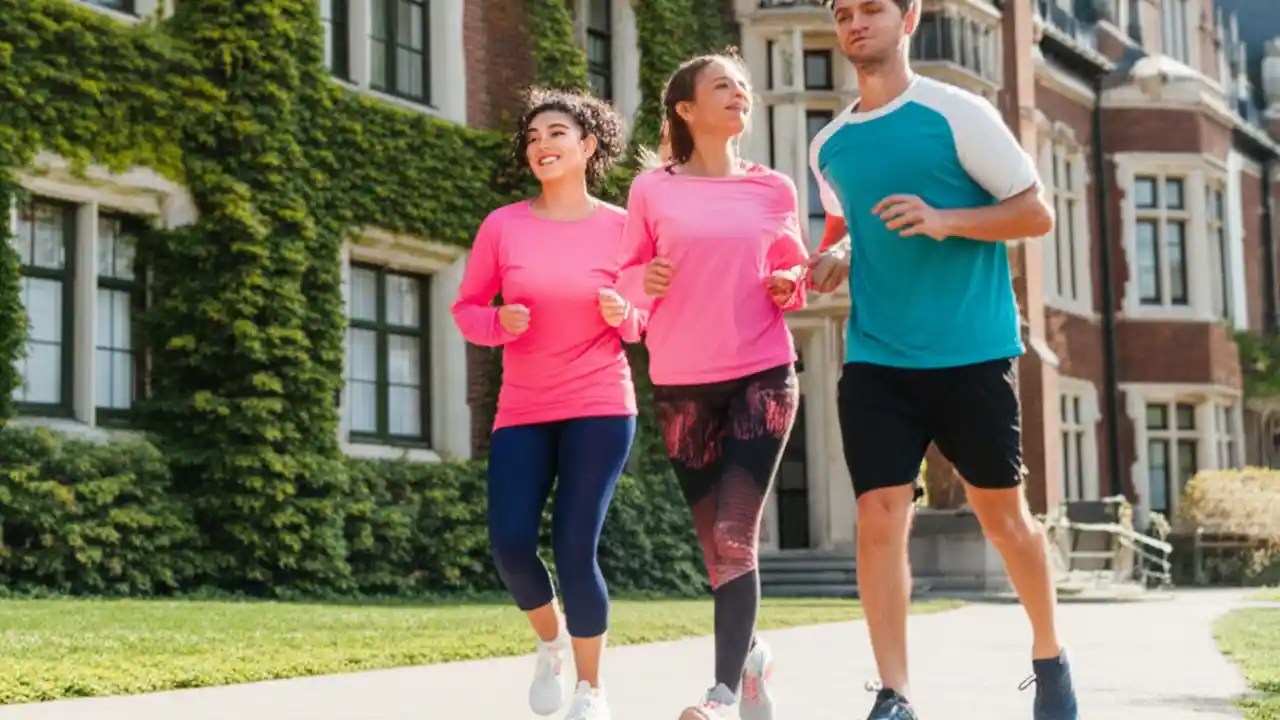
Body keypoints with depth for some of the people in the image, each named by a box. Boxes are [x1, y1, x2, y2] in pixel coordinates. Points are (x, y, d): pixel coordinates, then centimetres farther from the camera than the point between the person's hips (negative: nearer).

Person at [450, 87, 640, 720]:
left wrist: (623, 316, -14)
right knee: (510, 546, -9)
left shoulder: (621, 227, -1)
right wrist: (499, 322, -13)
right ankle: (551, 641, 24)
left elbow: (645, 321, 7)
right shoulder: (502, 225, 1)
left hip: (600, 410, -2)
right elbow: (466, 308, 8)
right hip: (521, 414, 2)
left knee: (574, 550, -9)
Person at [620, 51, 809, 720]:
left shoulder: (775, 189, 7)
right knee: (716, 541, 7)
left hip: (763, 374, 0)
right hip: (682, 383, 1)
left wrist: (792, 285, -4)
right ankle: (750, 654, 30)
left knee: (735, 534, -12)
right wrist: (646, 280, -13)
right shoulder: (651, 189, 2)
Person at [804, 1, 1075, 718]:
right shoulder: (828, 146, 9)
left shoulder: (957, 112, -6)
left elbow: (1037, 212, -5)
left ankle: (1050, 656, 32)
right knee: (879, 517, -8)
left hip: (973, 353, -3)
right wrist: (836, 261, 4)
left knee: (1002, 511, 10)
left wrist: (944, 220, -20)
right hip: (875, 360, 3)